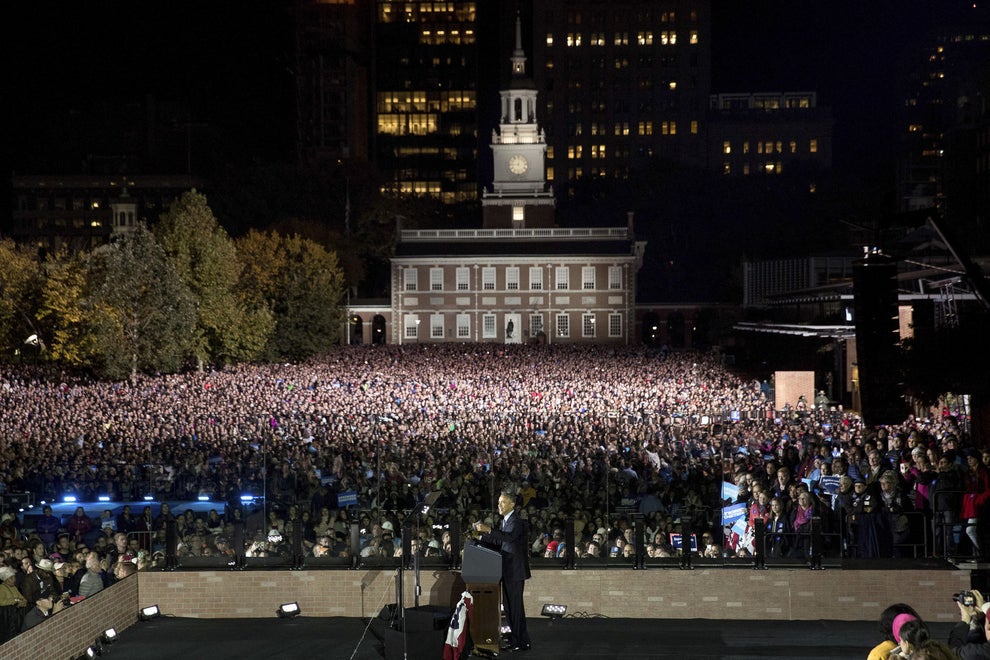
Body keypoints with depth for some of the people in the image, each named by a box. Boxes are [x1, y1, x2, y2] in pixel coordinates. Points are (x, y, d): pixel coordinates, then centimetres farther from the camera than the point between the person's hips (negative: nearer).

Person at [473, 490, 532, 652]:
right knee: (508, 605, 15)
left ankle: (522, 642, -3)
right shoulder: (506, 520, 15)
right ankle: (516, 636, 25)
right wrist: (482, 535, 13)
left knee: (515, 605, -7)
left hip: (515, 570, -10)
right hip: (508, 570, 10)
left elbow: (509, 537, -33)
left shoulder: (516, 521, -15)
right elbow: (499, 541, 22)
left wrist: (489, 530, -40)